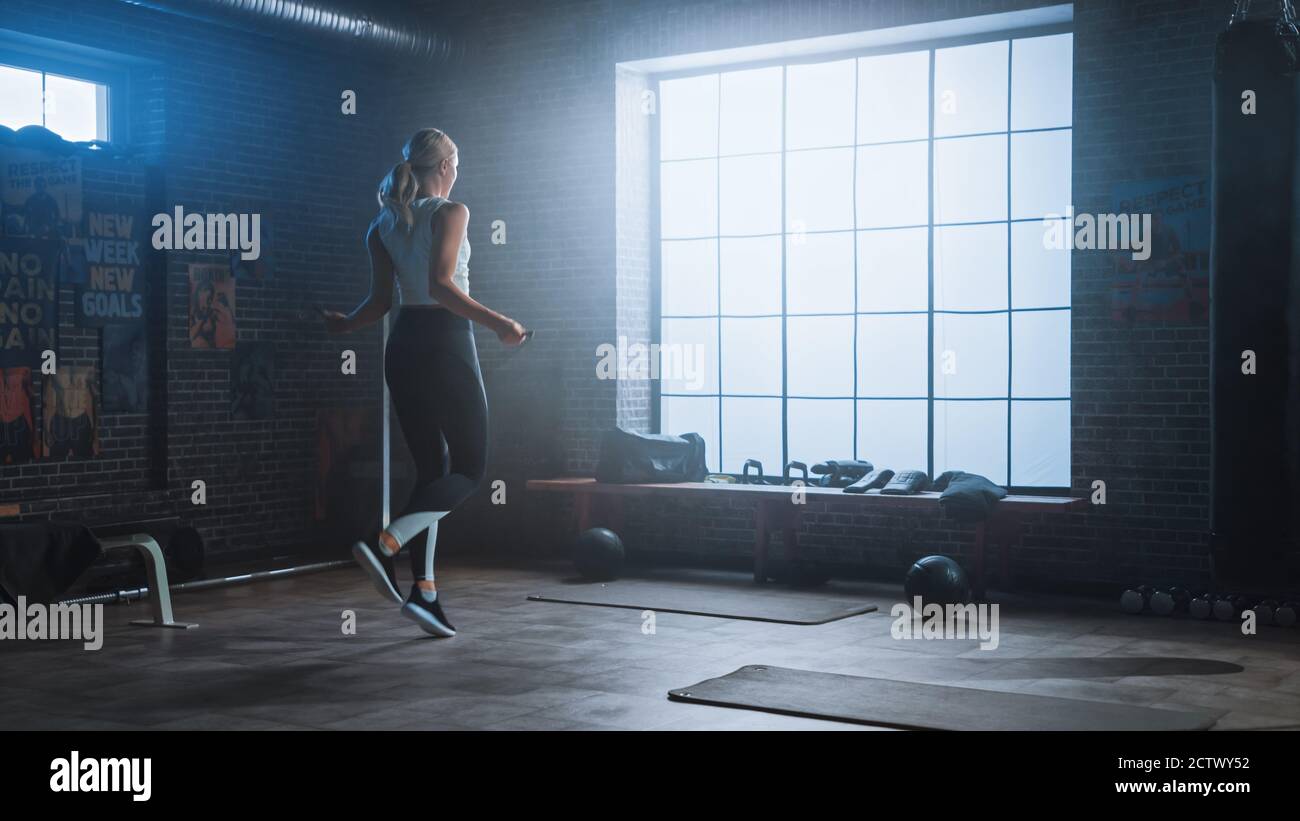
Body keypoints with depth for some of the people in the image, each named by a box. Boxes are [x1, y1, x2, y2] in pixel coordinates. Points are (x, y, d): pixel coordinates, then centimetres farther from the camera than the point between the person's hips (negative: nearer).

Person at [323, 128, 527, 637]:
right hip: (446, 344, -7)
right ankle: (387, 545, -19)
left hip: (403, 346, 7)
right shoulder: (451, 212, -7)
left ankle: (425, 589, 3)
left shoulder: (382, 226, 11)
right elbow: (441, 284, -20)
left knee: (431, 470, 10)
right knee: (469, 467, 0)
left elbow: (380, 300, 4)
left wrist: (344, 326, 22)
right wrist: (498, 324, -18)